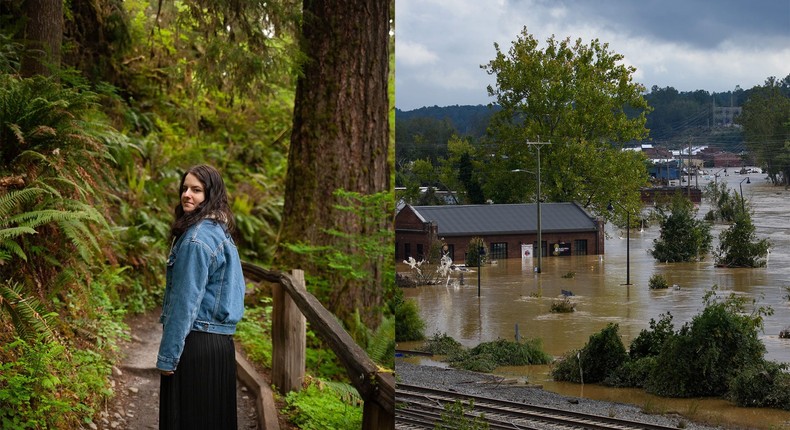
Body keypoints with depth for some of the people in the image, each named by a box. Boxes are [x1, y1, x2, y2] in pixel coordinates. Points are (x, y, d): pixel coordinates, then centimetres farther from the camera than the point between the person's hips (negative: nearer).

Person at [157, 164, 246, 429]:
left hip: (194, 346, -9)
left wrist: (167, 356, -14)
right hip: (221, 343, 9)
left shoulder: (196, 239, -16)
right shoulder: (221, 233, 13)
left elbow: (185, 301, -17)